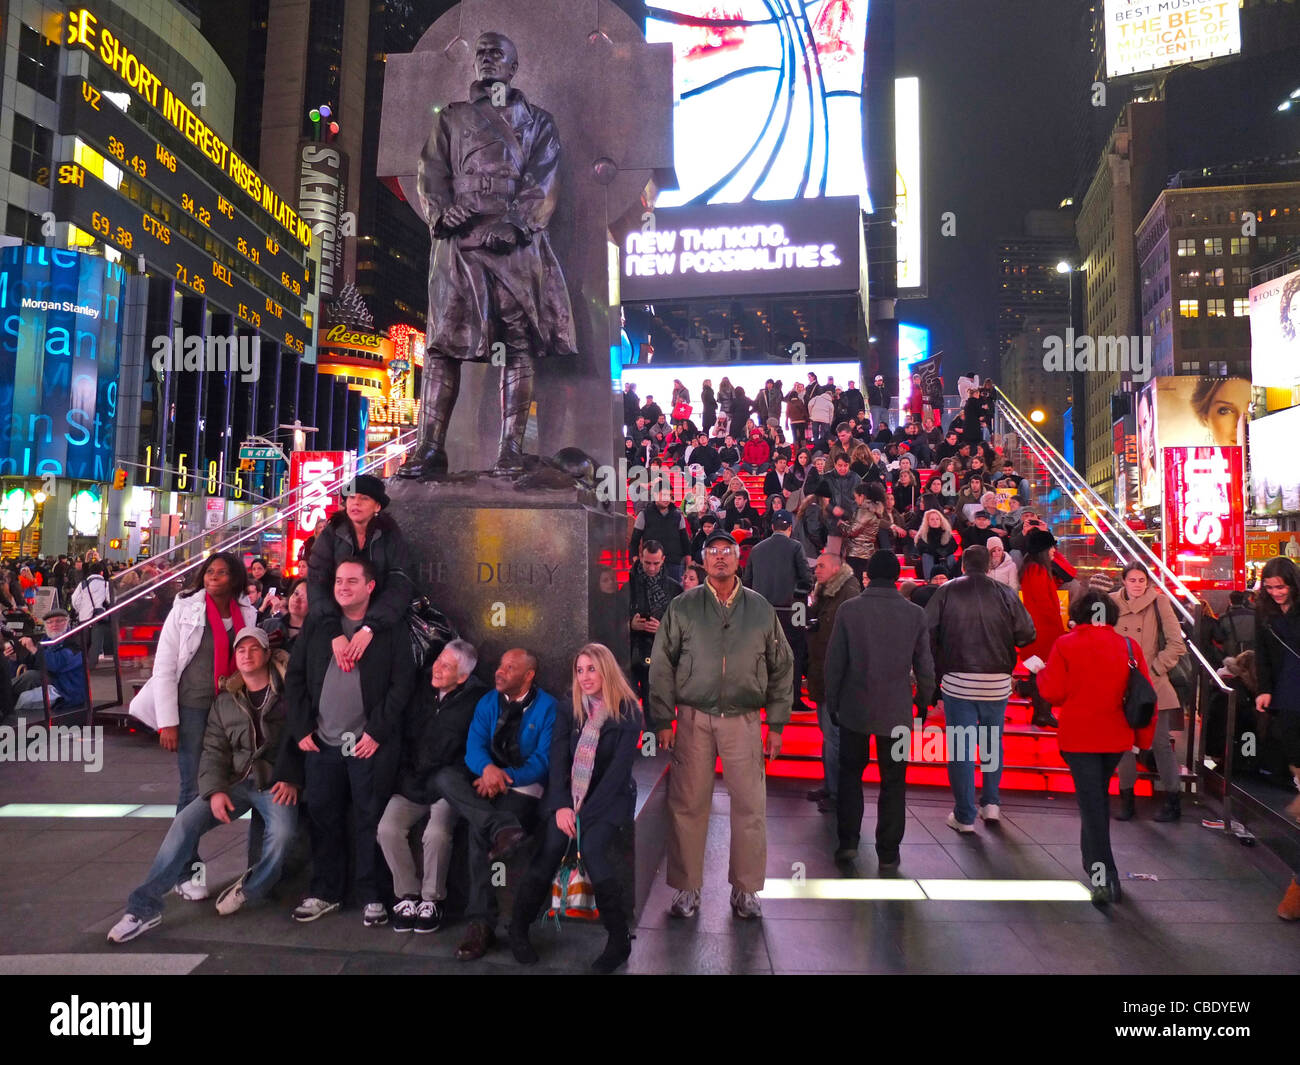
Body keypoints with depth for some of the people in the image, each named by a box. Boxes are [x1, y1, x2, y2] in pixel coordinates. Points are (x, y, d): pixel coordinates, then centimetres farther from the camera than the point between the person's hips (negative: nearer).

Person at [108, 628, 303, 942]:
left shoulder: (287, 693, 1)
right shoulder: (225, 701, 12)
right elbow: (214, 750, 8)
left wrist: (293, 780, -12)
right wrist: (215, 790, -9)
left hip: (277, 783, -4)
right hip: (236, 781, 4)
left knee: (281, 835, -30)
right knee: (185, 823, -17)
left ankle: (249, 890, -2)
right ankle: (144, 906, -8)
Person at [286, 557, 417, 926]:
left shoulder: (389, 629, -2)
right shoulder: (316, 625, 9)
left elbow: (402, 683, -7)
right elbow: (295, 677, 10)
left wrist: (377, 732, -11)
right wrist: (301, 728, 2)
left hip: (370, 744, -3)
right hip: (323, 743, 4)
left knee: (369, 821, 3)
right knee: (323, 818, 11)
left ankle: (371, 896, 15)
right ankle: (324, 892, 26)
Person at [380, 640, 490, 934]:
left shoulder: (477, 700, -5)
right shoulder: (420, 693, 9)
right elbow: (403, 737, 17)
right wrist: (407, 779, 7)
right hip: (412, 785, 4)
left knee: (436, 834, -27)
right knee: (388, 829, -19)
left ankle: (431, 899, -4)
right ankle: (408, 895, 0)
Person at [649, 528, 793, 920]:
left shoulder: (761, 609, 6)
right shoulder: (683, 608, 2)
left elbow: (781, 668, 10)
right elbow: (661, 666, 3)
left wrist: (776, 724, 6)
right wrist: (663, 720, -1)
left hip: (743, 719, 1)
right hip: (693, 718, -1)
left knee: (750, 807, 3)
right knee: (688, 805, 3)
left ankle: (745, 889, 20)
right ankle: (687, 888, 18)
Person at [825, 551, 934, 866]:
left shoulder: (848, 610, -8)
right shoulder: (915, 614, -5)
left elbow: (834, 662, -4)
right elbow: (924, 666, 2)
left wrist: (832, 703, 7)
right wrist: (924, 702, 16)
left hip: (855, 708, 0)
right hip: (896, 711, 1)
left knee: (850, 774, 16)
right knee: (893, 782, 11)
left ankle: (848, 841, 13)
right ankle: (888, 851, 16)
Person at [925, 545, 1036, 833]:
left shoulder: (947, 591, -2)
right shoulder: (1005, 593, 0)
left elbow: (926, 631, -7)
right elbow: (1027, 634, -2)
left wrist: (935, 667, 8)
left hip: (958, 681, -2)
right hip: (997, 682, 2)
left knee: (961, 747, 5)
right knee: (993, 743, 22)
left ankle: (964, 816, 9)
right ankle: (991, 803, 22)